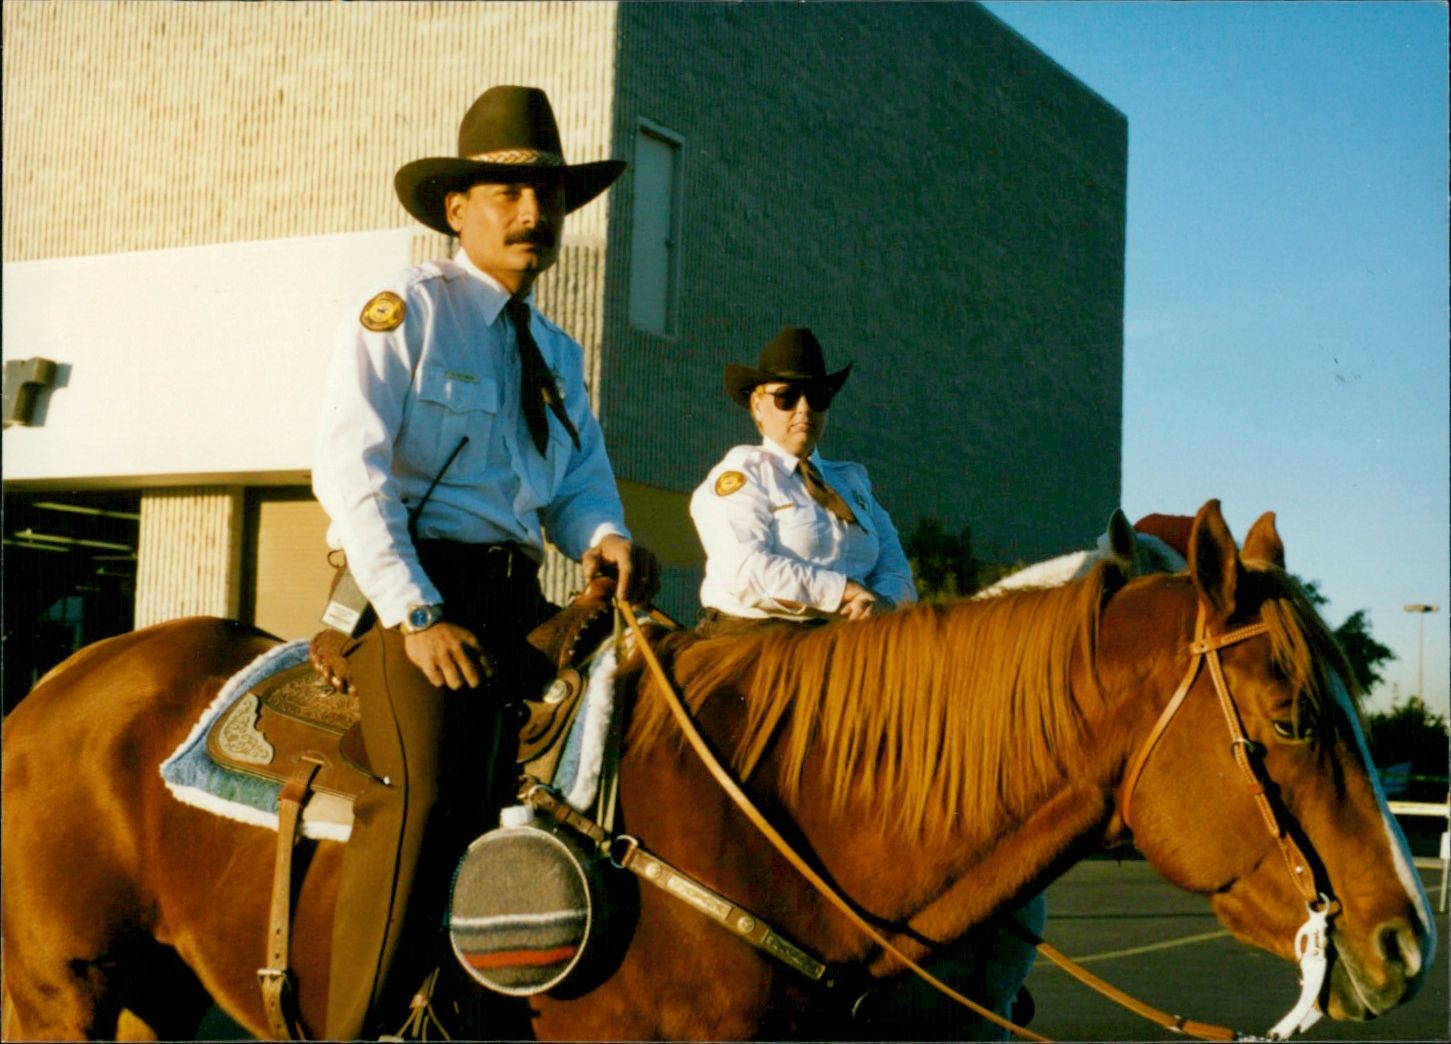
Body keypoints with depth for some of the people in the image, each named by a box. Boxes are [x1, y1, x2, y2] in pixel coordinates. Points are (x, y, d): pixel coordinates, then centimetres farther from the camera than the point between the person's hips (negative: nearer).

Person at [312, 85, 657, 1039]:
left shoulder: (560, 356, 22)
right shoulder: (406, 311, 1)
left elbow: (579, 487, 19)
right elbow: (351, 471, -9)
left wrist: (607, 539, -7)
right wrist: (415, 615, -19)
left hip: (518, 597, 7)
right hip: (410, 580, -7)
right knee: (429, 791, -26)